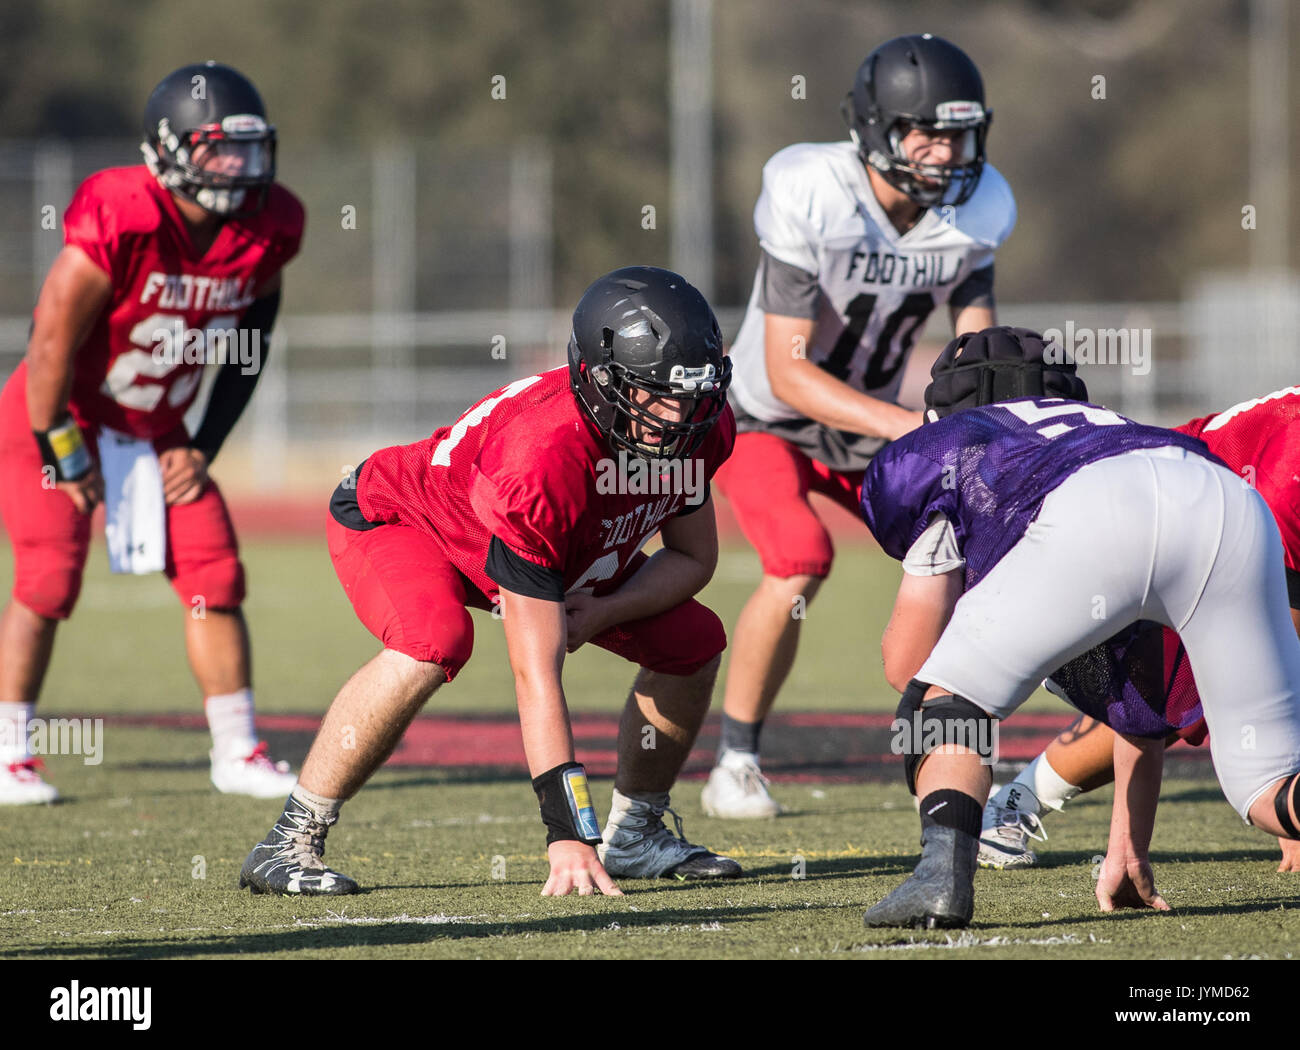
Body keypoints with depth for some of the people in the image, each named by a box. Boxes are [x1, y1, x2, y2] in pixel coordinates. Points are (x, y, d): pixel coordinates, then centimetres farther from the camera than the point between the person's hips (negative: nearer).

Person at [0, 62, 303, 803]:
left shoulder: (265, 229, -11)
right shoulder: (120, 225, -31)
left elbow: (247, 348, 4)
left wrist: (204, 446, 1)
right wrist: (66, 455, -15)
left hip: (155, 428, 6)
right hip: (61, 416, -6)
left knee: (214, 574, -1)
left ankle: (237, 752, 8)